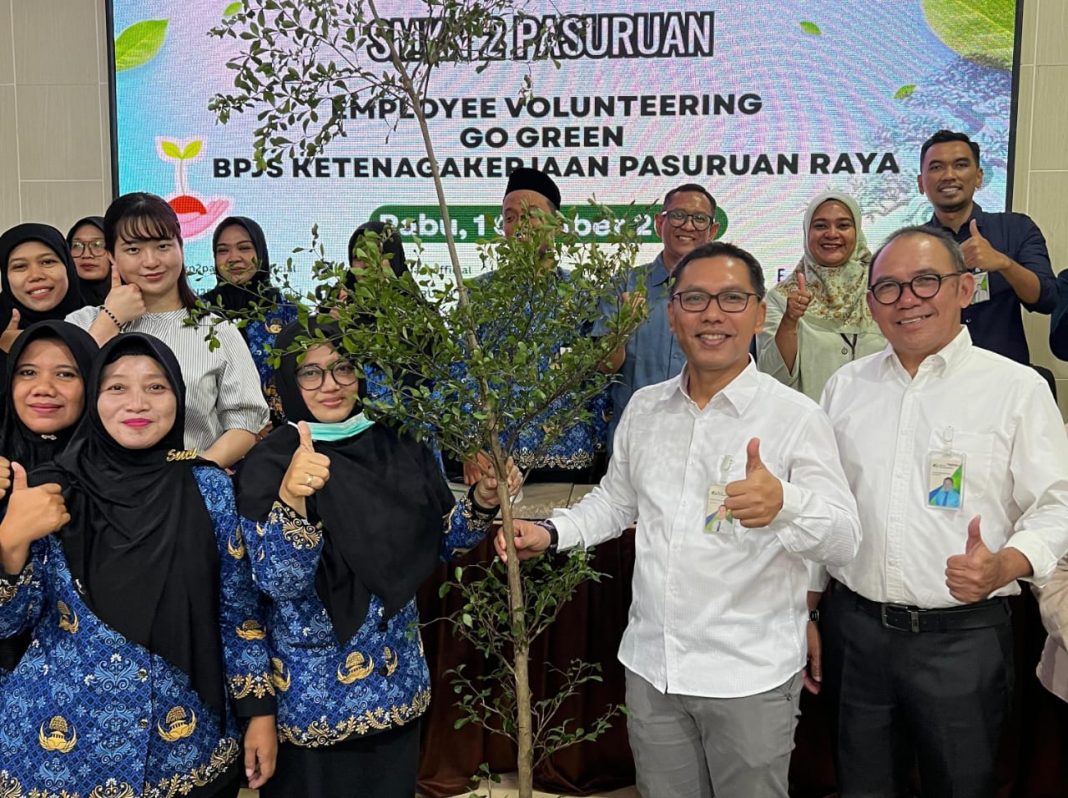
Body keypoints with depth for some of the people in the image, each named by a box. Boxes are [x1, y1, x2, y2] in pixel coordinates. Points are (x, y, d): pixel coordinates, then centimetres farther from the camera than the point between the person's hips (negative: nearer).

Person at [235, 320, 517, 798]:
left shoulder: (399, 447, -2)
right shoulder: (269, 464, -13)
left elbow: (438, 538, 8)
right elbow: (278, 581, -22)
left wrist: (482, 503, -10)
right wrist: (291, 500, -39)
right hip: (313, 687, -4)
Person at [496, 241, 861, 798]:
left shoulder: (796, 416, -11)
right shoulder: (644, 408, 5)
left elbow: (845, 539, -16)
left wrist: (784, 504, -36)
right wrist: (551, 533, 2)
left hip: (749, 675, -4)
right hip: (650, 667, 4)